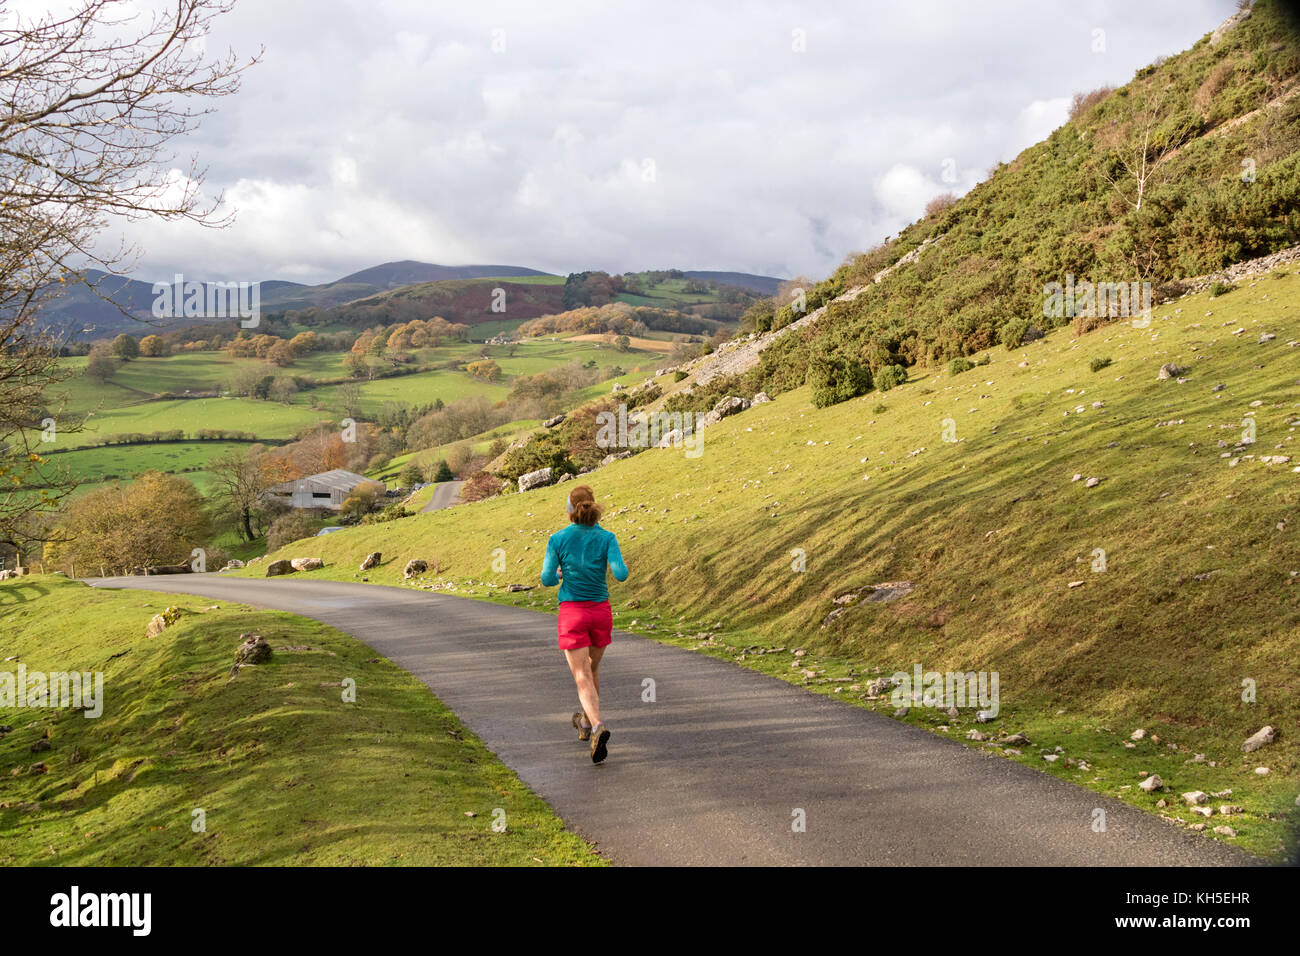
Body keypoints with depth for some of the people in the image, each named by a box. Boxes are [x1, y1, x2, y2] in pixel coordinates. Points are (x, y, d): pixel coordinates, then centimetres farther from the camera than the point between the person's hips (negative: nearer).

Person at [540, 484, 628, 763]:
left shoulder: (558, 539, -7)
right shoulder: (606, 538, -6)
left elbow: (547, 579, -7)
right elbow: (621, 574, -15)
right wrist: (616, 565, 7)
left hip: (572, 613, -2)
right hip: (601, 612, 2)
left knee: (583, 678, -5)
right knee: (592, 668, 25)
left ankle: (598, 727, -28)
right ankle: (587, 722, 40)